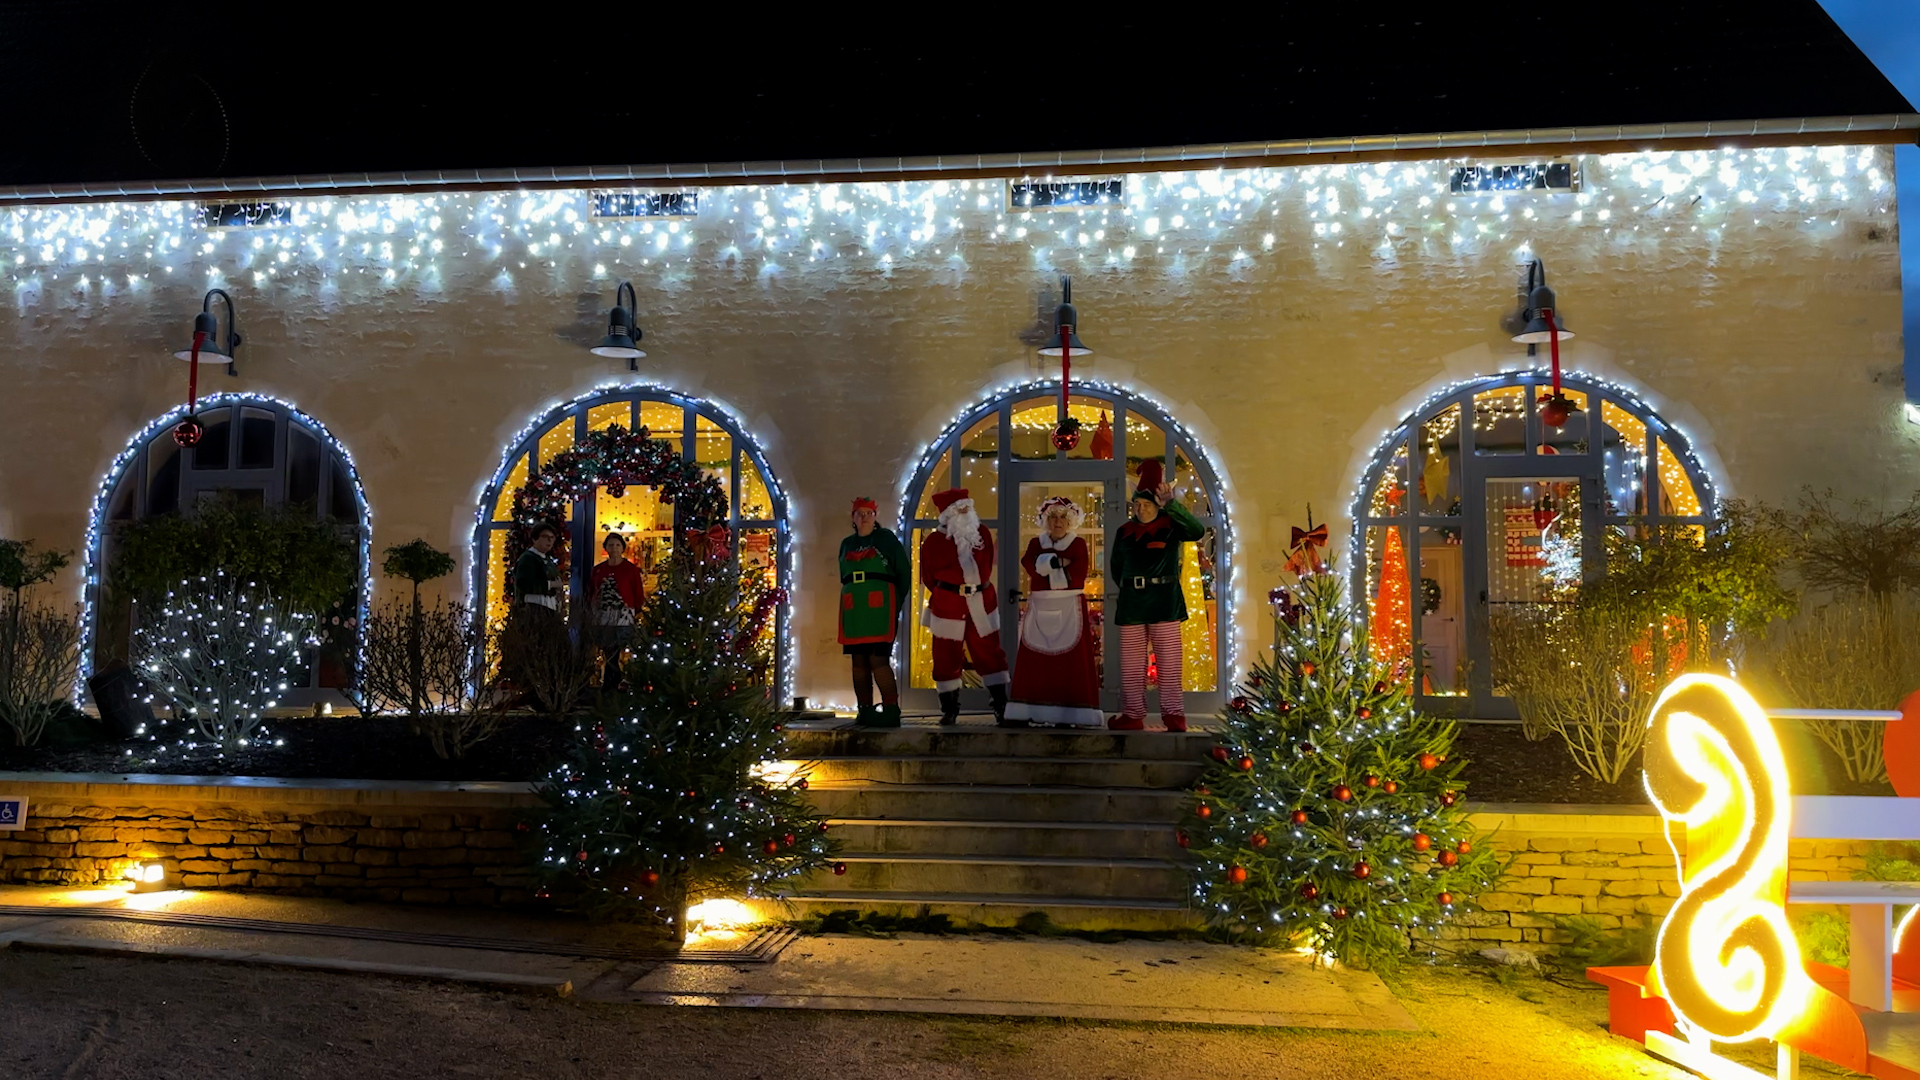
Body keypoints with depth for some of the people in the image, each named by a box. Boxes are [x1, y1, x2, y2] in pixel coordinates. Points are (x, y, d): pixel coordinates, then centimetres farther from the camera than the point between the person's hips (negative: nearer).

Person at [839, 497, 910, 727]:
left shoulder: (886, 539, 4)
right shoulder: (846, 544, 17)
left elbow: (904, 572, 2)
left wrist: (895, 603, 0)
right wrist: (855, 597, 14)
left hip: (879, 609, -5)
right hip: (853, 610, 5)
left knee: (878, 659, -14)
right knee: (858, 661, 4)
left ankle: (891, 711, -11)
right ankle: (865, 711, 11)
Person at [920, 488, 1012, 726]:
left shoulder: (982, 533, 4)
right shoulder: (933, 541, -5)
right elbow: (929, 577, 7)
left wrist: (979, 587, 13)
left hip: (982, 604, 3)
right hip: (948, 606, -2)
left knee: (990, 656, 3)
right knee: (947, 659, 4)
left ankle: (1002, 710, 7)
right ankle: (949, 711, 18)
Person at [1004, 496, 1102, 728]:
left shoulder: (1078, 544, 4)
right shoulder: (1036, 543, 13)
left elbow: (1078, 576, -10)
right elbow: (1032, 567, -6)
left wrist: (1046, 568, -9)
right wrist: (1058, 563, -16)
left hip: (1069, 609, -3)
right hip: (1040, 609, 3)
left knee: (1070, 663, -7)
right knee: (1035, 664, -2)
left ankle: (1068, 714, -6)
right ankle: (1034, 712, 0)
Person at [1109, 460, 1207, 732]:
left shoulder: (1170, 526, -1)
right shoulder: (1125, 531, 10)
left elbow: (1198, 530, -22)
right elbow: (1116, 565, 25)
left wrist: (1171, 505, -30)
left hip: (1164, 600, -4)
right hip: (1131, 602, 4)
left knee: (1169, 659, -4)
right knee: (1131, 663, 5)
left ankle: (1173, 714, 3)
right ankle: (1133, 715, 12)